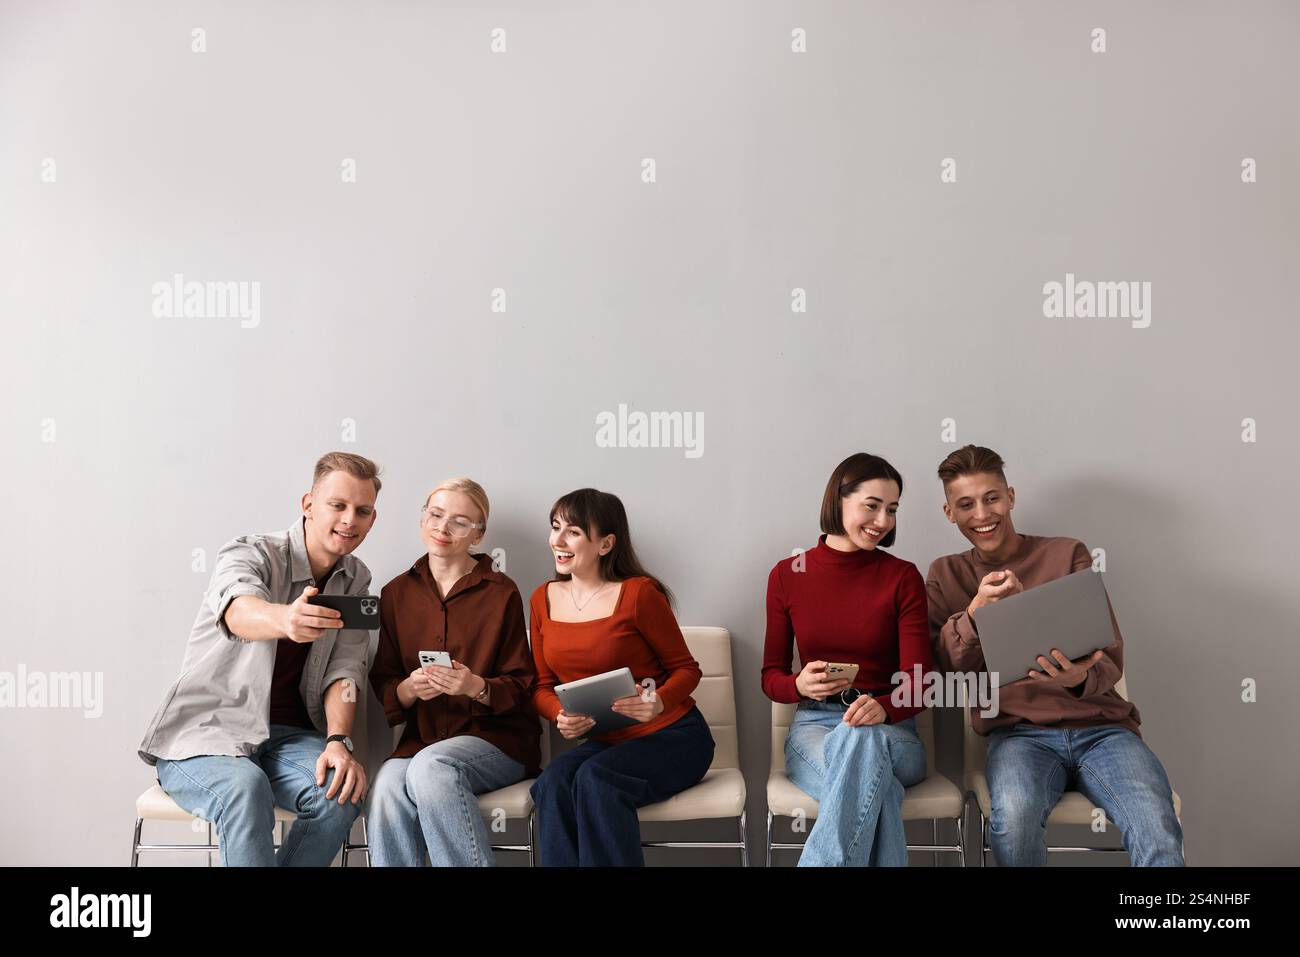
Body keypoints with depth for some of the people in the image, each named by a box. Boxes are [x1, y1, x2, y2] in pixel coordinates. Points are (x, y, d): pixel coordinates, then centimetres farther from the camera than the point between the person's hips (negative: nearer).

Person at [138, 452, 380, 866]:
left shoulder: (355, 580, 6)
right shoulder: (251, 553, -11)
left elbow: (344, 672, -2)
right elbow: (238, 611, -35)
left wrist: (338, 741, -20)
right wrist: (285, 619, -59)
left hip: (285, 734, 4)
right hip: (206, 732, -4)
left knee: (344, 788, -26)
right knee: (245, 788, -35)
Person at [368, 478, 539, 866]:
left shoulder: (501, 593, 0)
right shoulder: (396, 593, 9)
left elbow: (521, 685, 1)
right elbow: (383, 683, 9)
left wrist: (478, 688, -20)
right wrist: (410, 689, -14)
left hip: (497, 738, -2)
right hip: (421, 739, 3)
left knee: (430, 766, -33)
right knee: (388, 783, -30)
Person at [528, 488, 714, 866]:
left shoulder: (639, 593, -13)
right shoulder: (543, 599, 3)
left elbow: (686, 669, -3)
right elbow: (542, 686, 10)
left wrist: (659, 703, -24)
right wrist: (560, 716, -12)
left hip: (673, 735, -4)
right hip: (605, 742, 4)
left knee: (594, 778, -31)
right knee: (553, 782, -27)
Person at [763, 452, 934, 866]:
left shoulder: (903, 577, -1)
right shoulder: (787, 575, 4)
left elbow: (919, 684, -7)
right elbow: (771, 677, 8)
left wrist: (882, 708, -31)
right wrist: (801, 685, -17)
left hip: (889, 729, 0)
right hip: (814, 723, 0)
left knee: (860, 740, -40)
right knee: (873, 784, -37)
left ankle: (824, 861, -34)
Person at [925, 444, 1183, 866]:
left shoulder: (1067, 554, 8)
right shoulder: (946, 574, 11)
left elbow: (1111, 657, 4)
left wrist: (1080, 678, -21)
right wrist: (975, 612, -17)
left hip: (1100, 725, 0)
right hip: (1019, 731, 0)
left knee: (1159, 832, -31)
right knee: (1014, 816, -34)